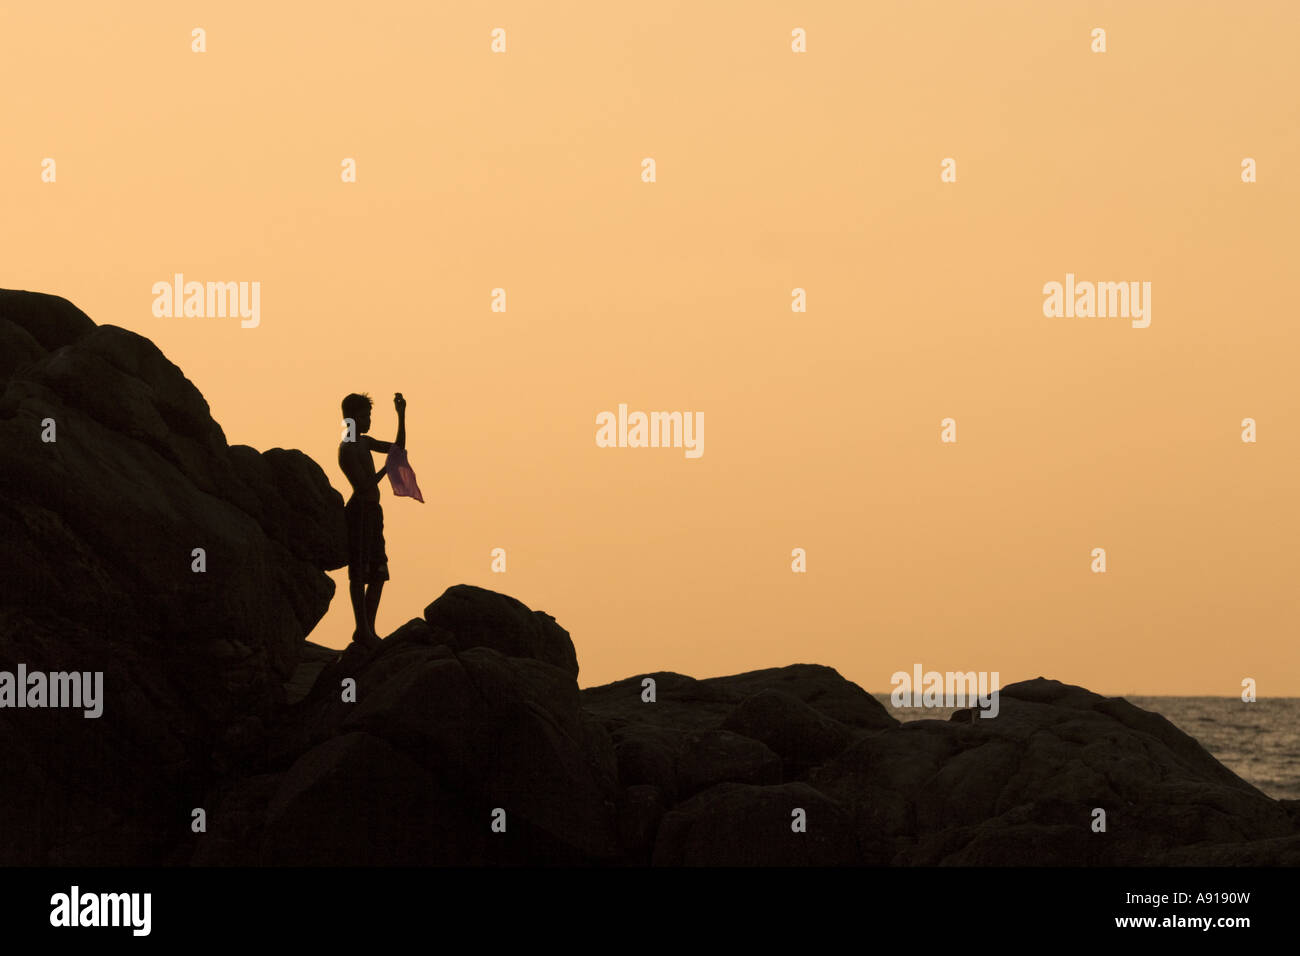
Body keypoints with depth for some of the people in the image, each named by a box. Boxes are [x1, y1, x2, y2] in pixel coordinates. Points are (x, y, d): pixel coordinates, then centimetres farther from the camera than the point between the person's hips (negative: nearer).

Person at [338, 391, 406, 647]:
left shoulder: (364, 443, 18)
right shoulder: (347, 449, -12)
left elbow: (398, 448, 24)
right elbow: (364, 486, -19)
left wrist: (401, 415, 16)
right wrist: (387, 468, -12)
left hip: (372, 512, 10)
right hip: (359, 511, -10)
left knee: (378, 574, 9)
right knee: (359, 573, -8)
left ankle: (368, 629, 13)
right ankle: (363, 629, -8)